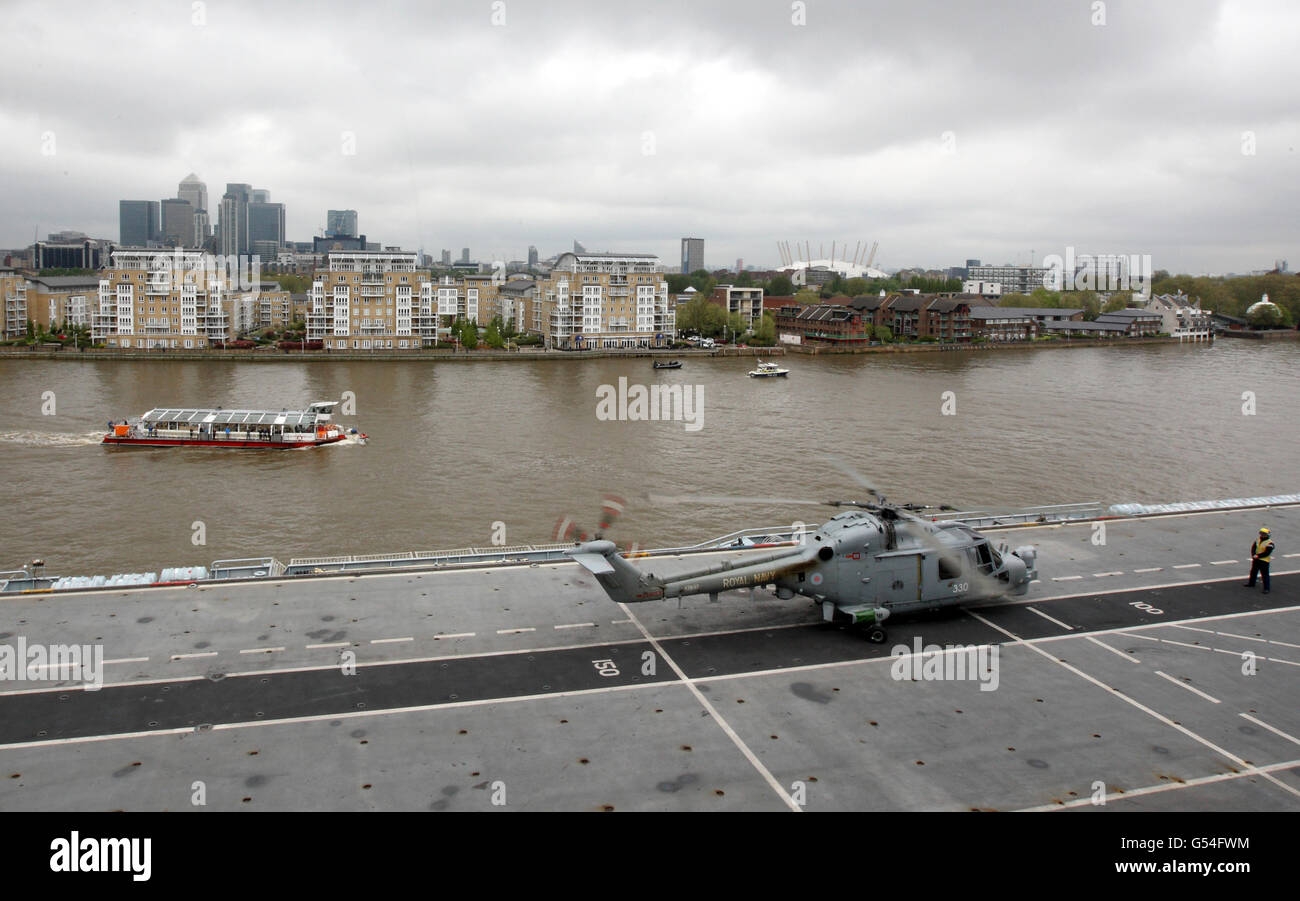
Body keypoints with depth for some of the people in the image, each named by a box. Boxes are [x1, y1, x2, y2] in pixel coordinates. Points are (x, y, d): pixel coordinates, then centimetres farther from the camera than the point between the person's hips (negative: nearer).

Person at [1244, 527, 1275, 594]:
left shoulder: (1270, 543, -13)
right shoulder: (1257, 540, 6)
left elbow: (1267, 553, -19)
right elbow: (1253, 548, 2)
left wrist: (1258, 556, -21)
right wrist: (1253, 555, -15)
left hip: (1264, 561, -7)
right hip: (1256, 559, 7)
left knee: (1265, 575, -6)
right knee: (1253, 572, 20)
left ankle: (1266, 588, -1)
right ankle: (1251, 583, 38)